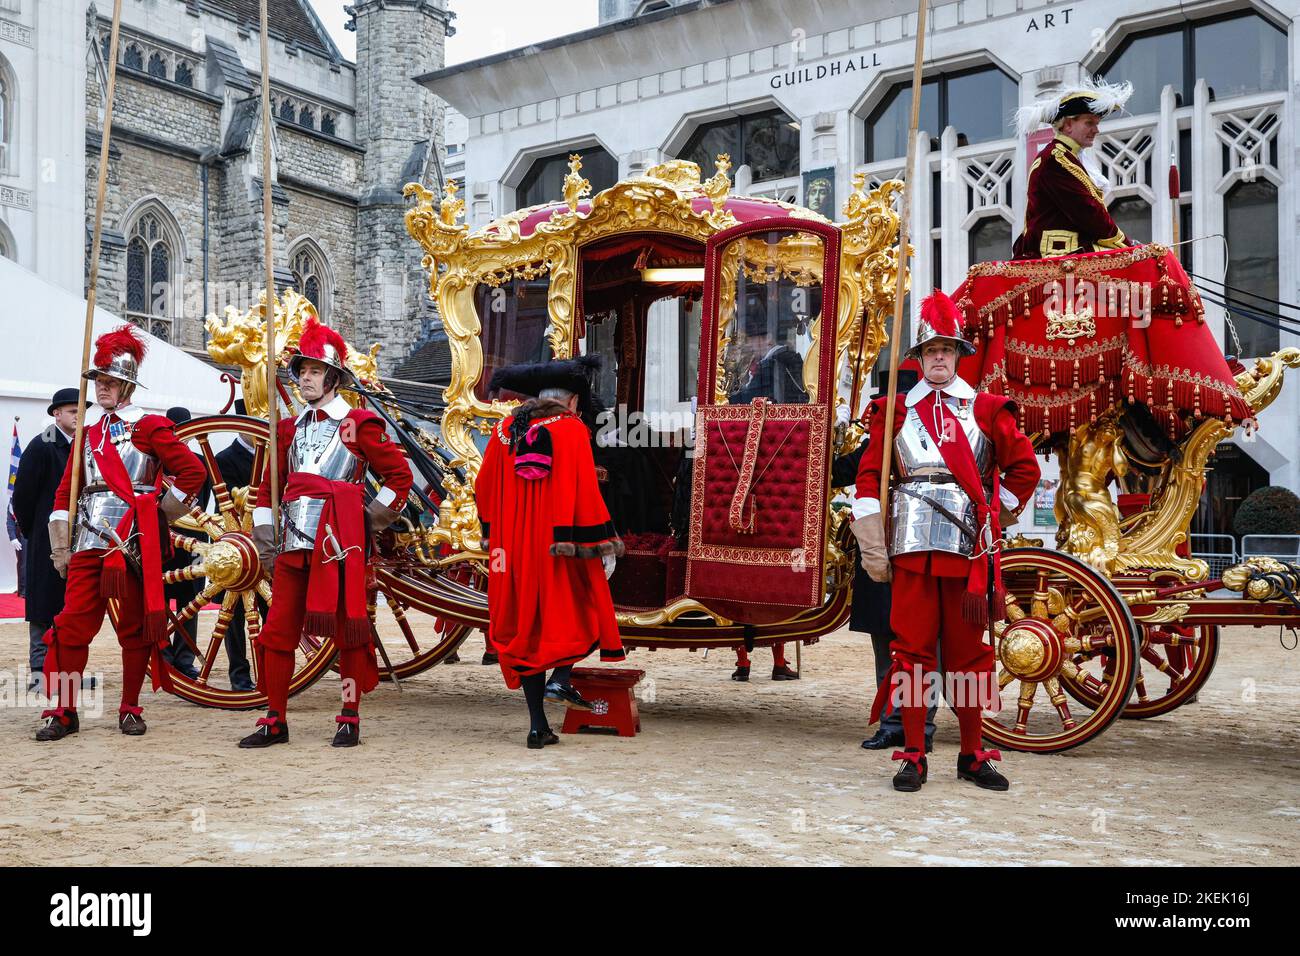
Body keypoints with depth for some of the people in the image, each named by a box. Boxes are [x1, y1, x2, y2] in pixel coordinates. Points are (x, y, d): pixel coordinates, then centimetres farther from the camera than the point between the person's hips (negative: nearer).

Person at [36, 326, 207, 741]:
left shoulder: (150, 427, 1)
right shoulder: (89, 434, 17)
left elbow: (192, 472, -5)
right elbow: (66, 492, 15)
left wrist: (162, 510, -4)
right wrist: (61, 546, 7)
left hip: (132, 541, -4)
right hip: (89, 540, 4)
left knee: (135, 628, 3)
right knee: (72, 624, -1)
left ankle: (130, 710, 13)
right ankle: (63, 711, 5)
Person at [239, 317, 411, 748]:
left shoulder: (359, 425, 1)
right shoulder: (292, 429, 16)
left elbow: (399, 474, 2)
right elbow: (269, 486, 20)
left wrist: (373, 520, 0)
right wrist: (265, 539, 13)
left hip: (339, 543, -5)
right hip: (294, 542, 5)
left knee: (348, 629, 1)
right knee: (277, 632, 3)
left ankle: (350, 720, 10)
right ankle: (275, 721, 13)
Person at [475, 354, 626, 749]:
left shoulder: (505, 431, 8)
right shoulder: (571, 430, -6)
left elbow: (484, 489, 14)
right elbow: (585, 492, -14)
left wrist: (492, 535, 25)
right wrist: (603, 543, -11)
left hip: (514, 547, 4)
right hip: (559, 545, -4)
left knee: (526, 625, 8)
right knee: (580, 610, 16)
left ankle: (537, 725, 8)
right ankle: (560, 679, -7)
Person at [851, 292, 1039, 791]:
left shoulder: (987, 410, 10)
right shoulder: (896, 412, 9)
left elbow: (1024, 468, 17)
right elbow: (869, 478, 6)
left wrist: (997, 512, 11)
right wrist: (872, 547, -1)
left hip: (969, 545, 1)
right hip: (912, 545, -1)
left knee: (969, 651, 7)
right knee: (911, 650, 1)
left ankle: (972, 756, 17)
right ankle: (913, 757, 8)